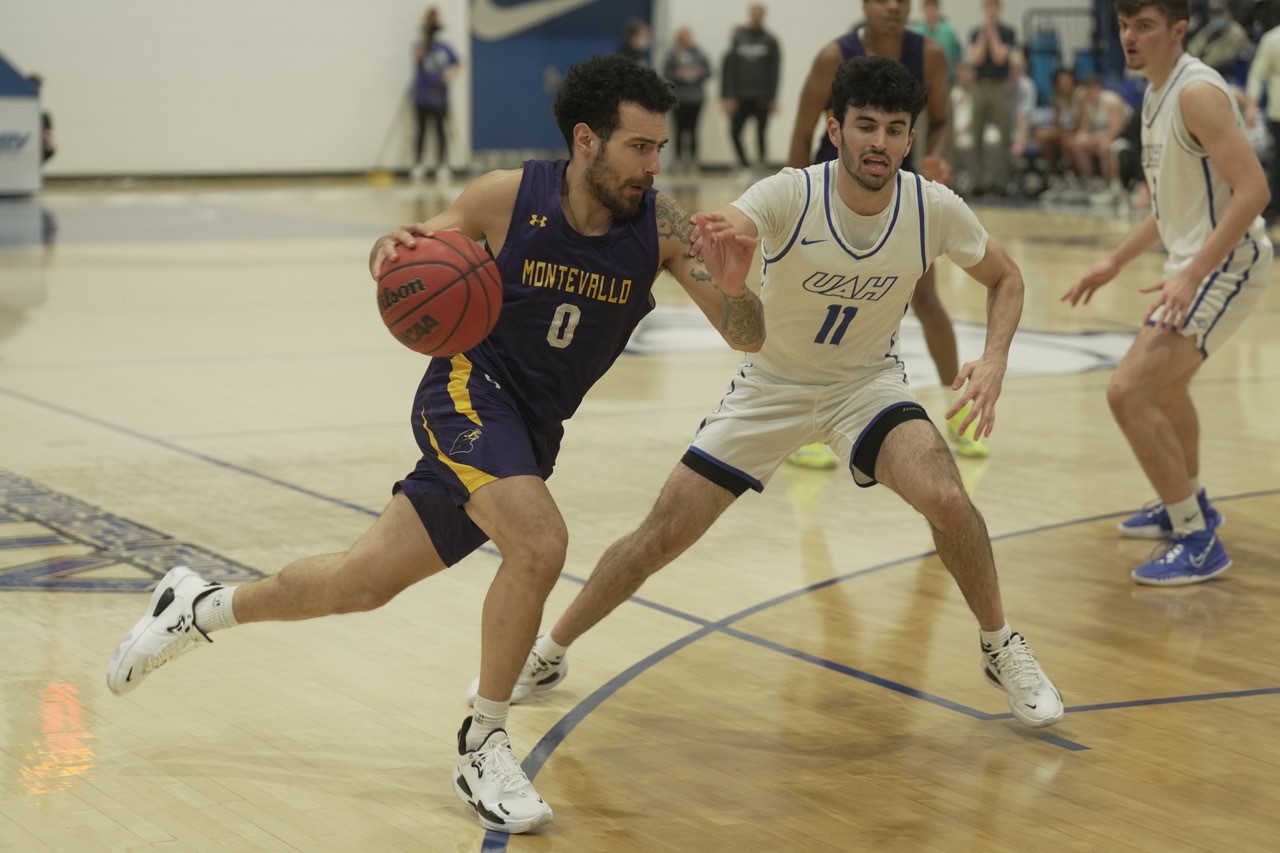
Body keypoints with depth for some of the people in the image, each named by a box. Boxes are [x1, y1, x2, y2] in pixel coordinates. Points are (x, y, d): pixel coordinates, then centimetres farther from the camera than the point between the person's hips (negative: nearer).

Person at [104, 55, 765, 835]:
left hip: (533, 433, 4)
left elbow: (751, 338, -14)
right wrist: (394, 251, -19)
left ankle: (201, 608, 34)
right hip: (472, 389, -4)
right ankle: (482, 748, -8)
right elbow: (402, 258, 5)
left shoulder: (660, 222, -10)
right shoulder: (508, 198, -13)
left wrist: (734, 289, -36)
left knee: (364, 581, 8)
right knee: (540, 544, -29)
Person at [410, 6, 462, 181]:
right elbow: (417, 56, -30)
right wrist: (426, 38, -43)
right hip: (422, 96, -2)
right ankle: (418, 164, 14)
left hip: (440, 97, 2)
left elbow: (458, 64, 18)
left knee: (442, 130, 1)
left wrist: (451, 74, -2)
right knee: (421, 129, 4)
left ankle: (442, 165, 9)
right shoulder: (420, 47, -5)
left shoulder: (444, 49, 4)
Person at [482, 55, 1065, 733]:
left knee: (945, 499, -27)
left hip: (867, 381, 1)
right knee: (661, 536, -2)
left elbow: (1005, 277, -1)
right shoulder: (791, 194, -26)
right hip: (771, 385, -1)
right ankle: (547, 655, 21)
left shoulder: (934, 208, -19)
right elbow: (726, 226, -47)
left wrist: (995, 359, -19)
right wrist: (715, 231, -73)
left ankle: (1000, 648, 0)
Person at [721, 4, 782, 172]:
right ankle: (744, 163, 11)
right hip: (741, 98, 2)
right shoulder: (738, 38, 8)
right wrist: (729, 96, -2)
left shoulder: (770, 41, 4)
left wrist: (772, 98, -6)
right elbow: (729, 68, 5)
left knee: (761, 133, -2)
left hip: (761, 97, -2)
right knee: (735, 131, -3)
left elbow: (774, 70, 1)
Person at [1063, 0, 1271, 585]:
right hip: (1195, 259, 11)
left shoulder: (1197, 92, -19)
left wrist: (1191, 274, -31)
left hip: (1225, 263, -11)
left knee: (1129, 390, -17)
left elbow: (1252, 190, -27)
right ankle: (1188, 504, 50)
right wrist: (1115, 262, 21)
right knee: (1163, 382, 29)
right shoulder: (1158, 93, 11)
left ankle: (1198, 542, -10)